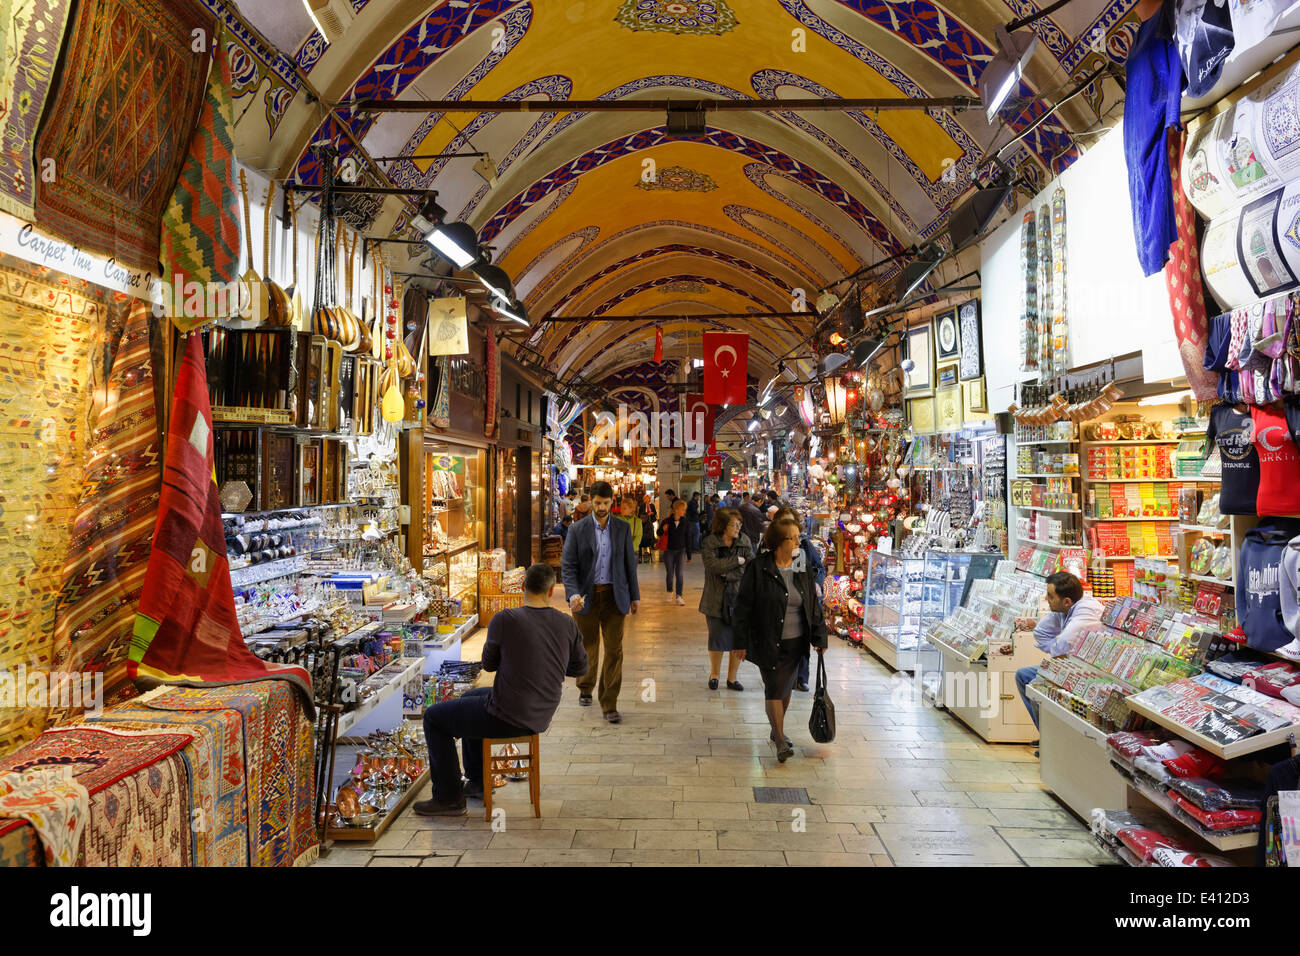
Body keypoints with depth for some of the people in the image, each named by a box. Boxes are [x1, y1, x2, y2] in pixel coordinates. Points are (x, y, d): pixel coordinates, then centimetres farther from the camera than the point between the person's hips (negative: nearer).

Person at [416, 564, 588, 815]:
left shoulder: (505, 620, -18)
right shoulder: (567, 624, -5)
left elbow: (488, 663, -3)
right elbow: (580, 668, 8)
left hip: (506, 717, -7)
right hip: (540, 717, 7)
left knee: (434, 718, 15)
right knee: (469, 698, 32)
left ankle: (449, 798, 20)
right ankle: (477, 782, 42)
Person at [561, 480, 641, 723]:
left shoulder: (623, 529, 4)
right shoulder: (577, 529, -2)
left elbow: (630, 563, 9)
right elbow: (568, 565, -6)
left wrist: (635, 596, 7)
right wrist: (573, 594, -20)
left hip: (614, 596, 1)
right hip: (586, 596, -1)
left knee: (614, 650, -3)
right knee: (588, 648, 12)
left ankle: (609, 704, 5)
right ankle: (585, 689, 37)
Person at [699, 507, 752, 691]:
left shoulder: (745, 542, 2)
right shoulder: (709, 543, -4)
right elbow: (713, 565, -21)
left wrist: (728, 574, -16)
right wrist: (738, 560, -14)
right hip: (716, 600, -2)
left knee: (738, 640, 5)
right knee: (717, 639, 5)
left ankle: (732, 678, 21)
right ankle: (714, 674, 28)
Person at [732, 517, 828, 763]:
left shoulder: (802, 570, 3)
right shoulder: (758, 568, -11)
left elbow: (814, 605, 10)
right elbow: (743, 605, -8)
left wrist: (819, 637, 5)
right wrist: (741, 641, -10)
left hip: (796, 641, 5)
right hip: (768, 642, -5)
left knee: (787, 687, 15)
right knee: (774, 689, -5)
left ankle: (776, 731, 34)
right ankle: (780, 741, 5)